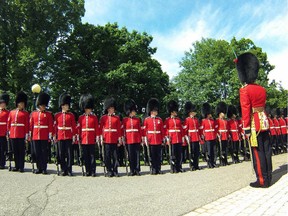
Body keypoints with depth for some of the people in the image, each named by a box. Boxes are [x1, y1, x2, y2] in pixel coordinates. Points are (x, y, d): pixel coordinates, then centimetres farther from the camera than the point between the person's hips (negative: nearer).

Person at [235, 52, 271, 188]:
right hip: (264, 121, 7)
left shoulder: (244, 90, -11)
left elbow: (245, 110, -16)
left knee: (258, 152, 0)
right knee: (267, 150, 11)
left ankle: (262, 180, 7)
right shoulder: (262, 89, 10)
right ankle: (268, 177, 22)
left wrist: (246, 128, -14)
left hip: (254, 123, -7)